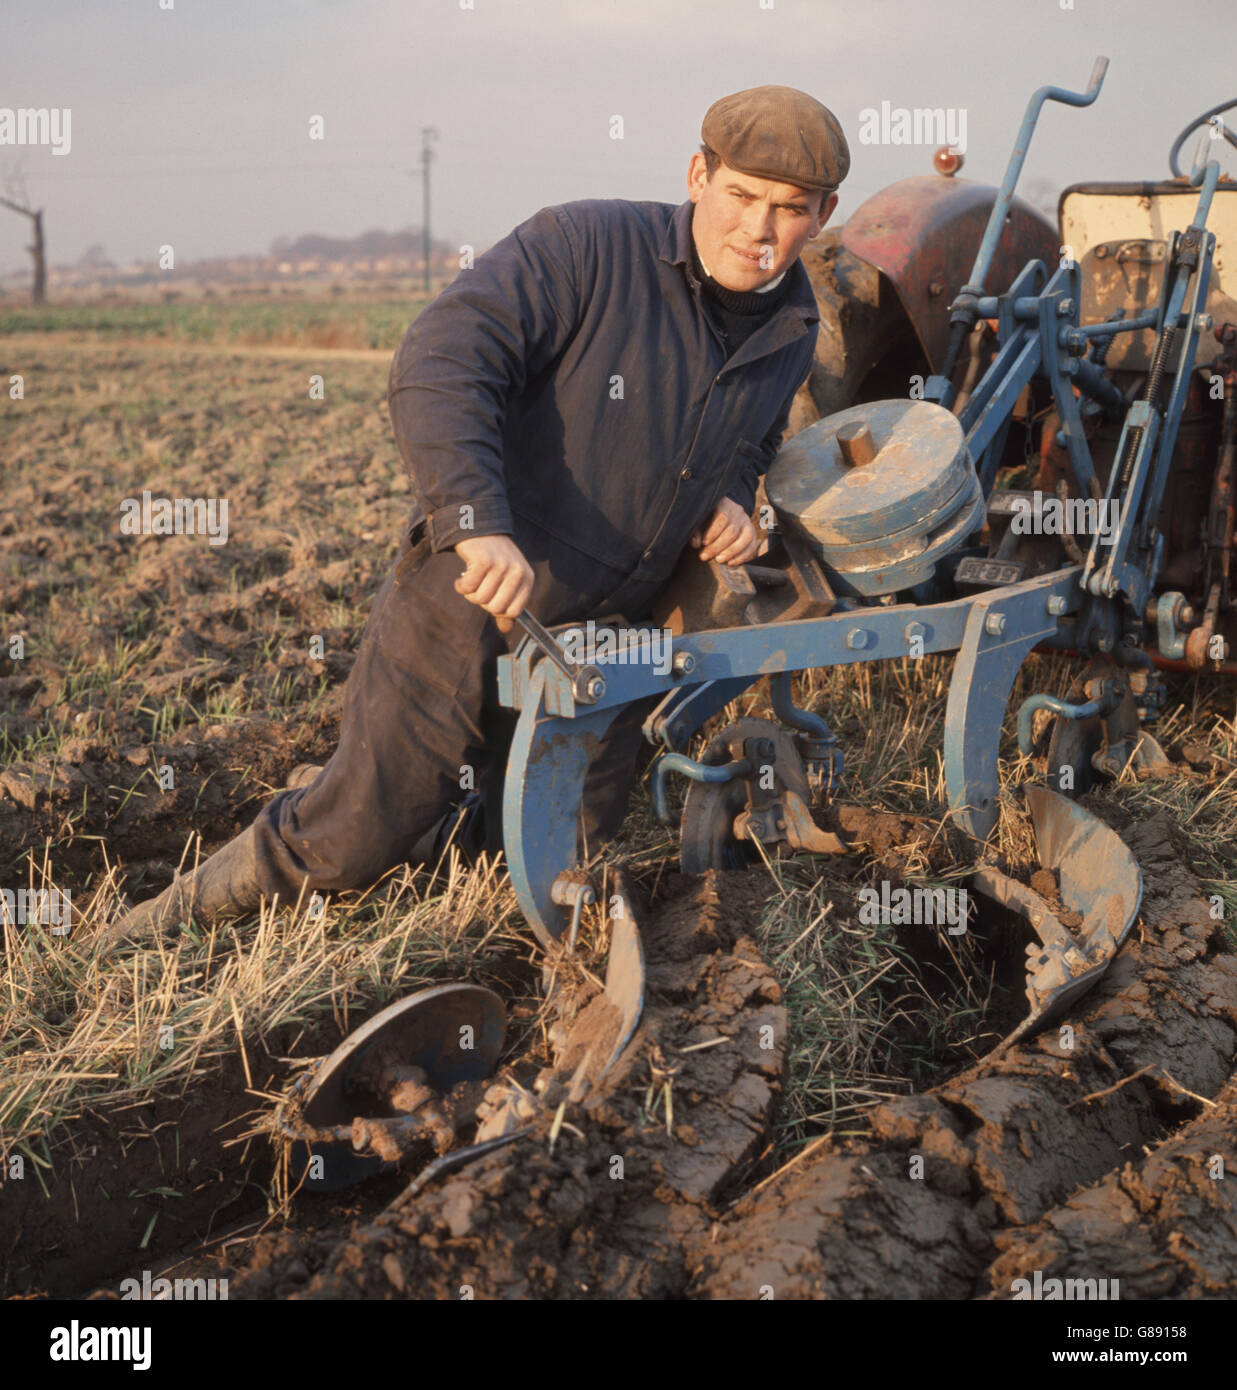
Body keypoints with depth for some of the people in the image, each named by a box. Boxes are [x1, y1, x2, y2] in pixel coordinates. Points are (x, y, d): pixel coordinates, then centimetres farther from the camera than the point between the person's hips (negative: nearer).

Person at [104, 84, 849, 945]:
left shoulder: (791, 333, 4)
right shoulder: (584, 246, -17)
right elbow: (441, 365, -28)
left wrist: (731, 503, 0)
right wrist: (477, 521, -42)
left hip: (603, 645, 6)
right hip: (472, 609, -6)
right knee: (353, 844, 2)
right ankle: (179, 920, 29)